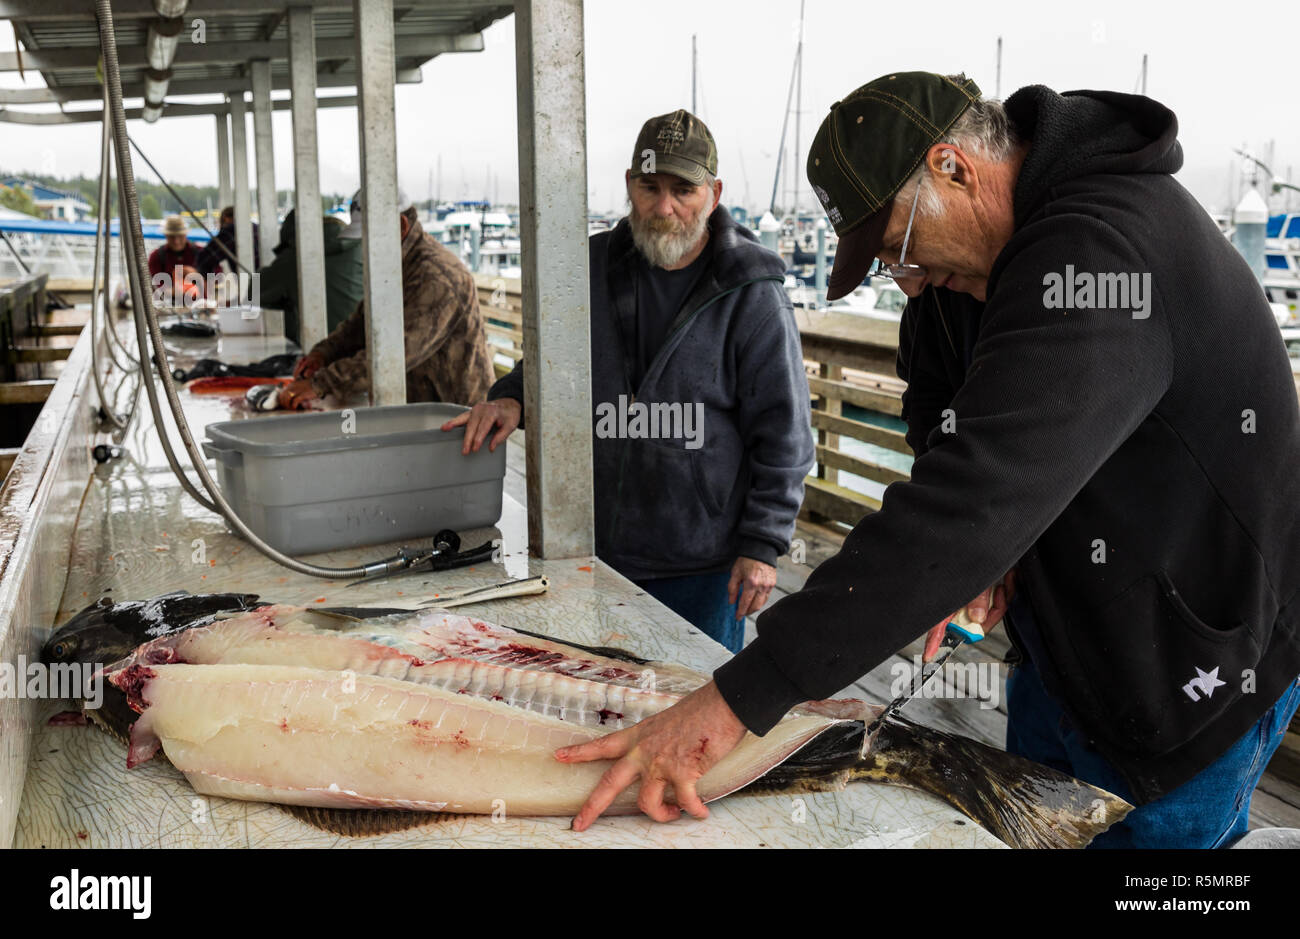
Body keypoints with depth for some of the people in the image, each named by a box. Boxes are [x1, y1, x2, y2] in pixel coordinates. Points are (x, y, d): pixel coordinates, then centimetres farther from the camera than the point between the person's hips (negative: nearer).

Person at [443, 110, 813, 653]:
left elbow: (782, 431, -7)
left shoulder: (753, 296, -9)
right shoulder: (594, 268, 4)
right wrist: (513, 396, -1)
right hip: (599, 553, 4)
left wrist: (762, 545, -10)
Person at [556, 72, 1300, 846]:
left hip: (1186, 688, -8)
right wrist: (972, 547, -12)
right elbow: (937, 402, 10)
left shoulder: (1102, 254, -33)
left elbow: (975, 504, -43)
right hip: (1061, 646, 9)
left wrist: (739, 700, -45)